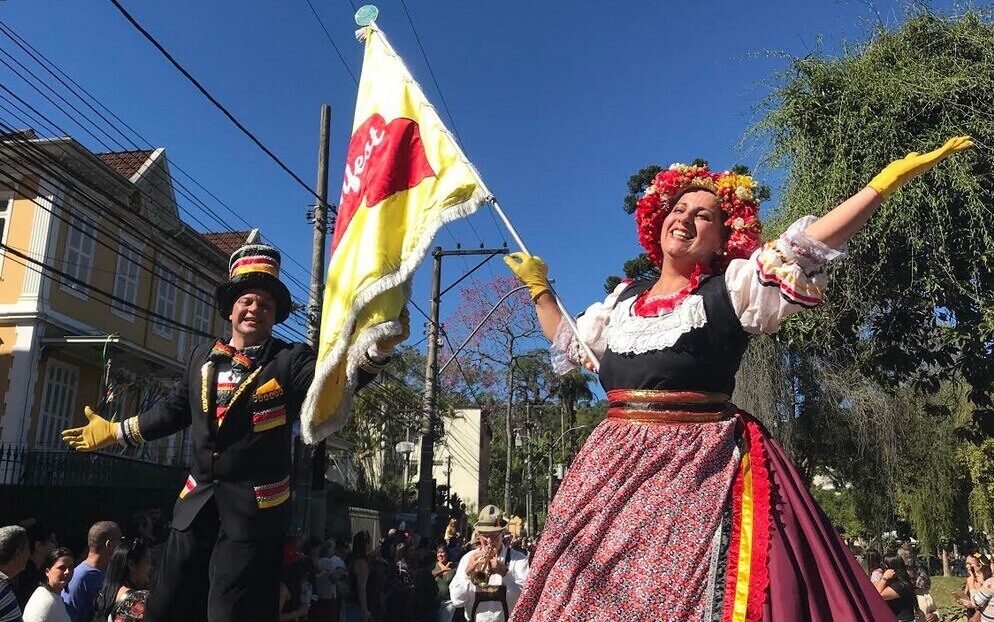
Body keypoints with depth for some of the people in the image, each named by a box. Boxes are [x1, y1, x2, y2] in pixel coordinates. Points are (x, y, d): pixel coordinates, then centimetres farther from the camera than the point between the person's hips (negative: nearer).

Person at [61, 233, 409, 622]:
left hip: (254, 512, -5)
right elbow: (175, 409, 22)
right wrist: (116, 431, 29)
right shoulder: (203, 356, 10)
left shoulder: (291, 360, -6)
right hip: (196, 503, 5)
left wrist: (379, 347, -42)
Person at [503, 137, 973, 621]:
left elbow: (805, 248, -9)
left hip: (701, 466, -4)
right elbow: (570, 343, 30)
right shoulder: (624, 298, 17)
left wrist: (890, 178, -15)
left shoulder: (733, 286, 3)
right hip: (616, 464, 5)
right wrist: (538, 287, 33)